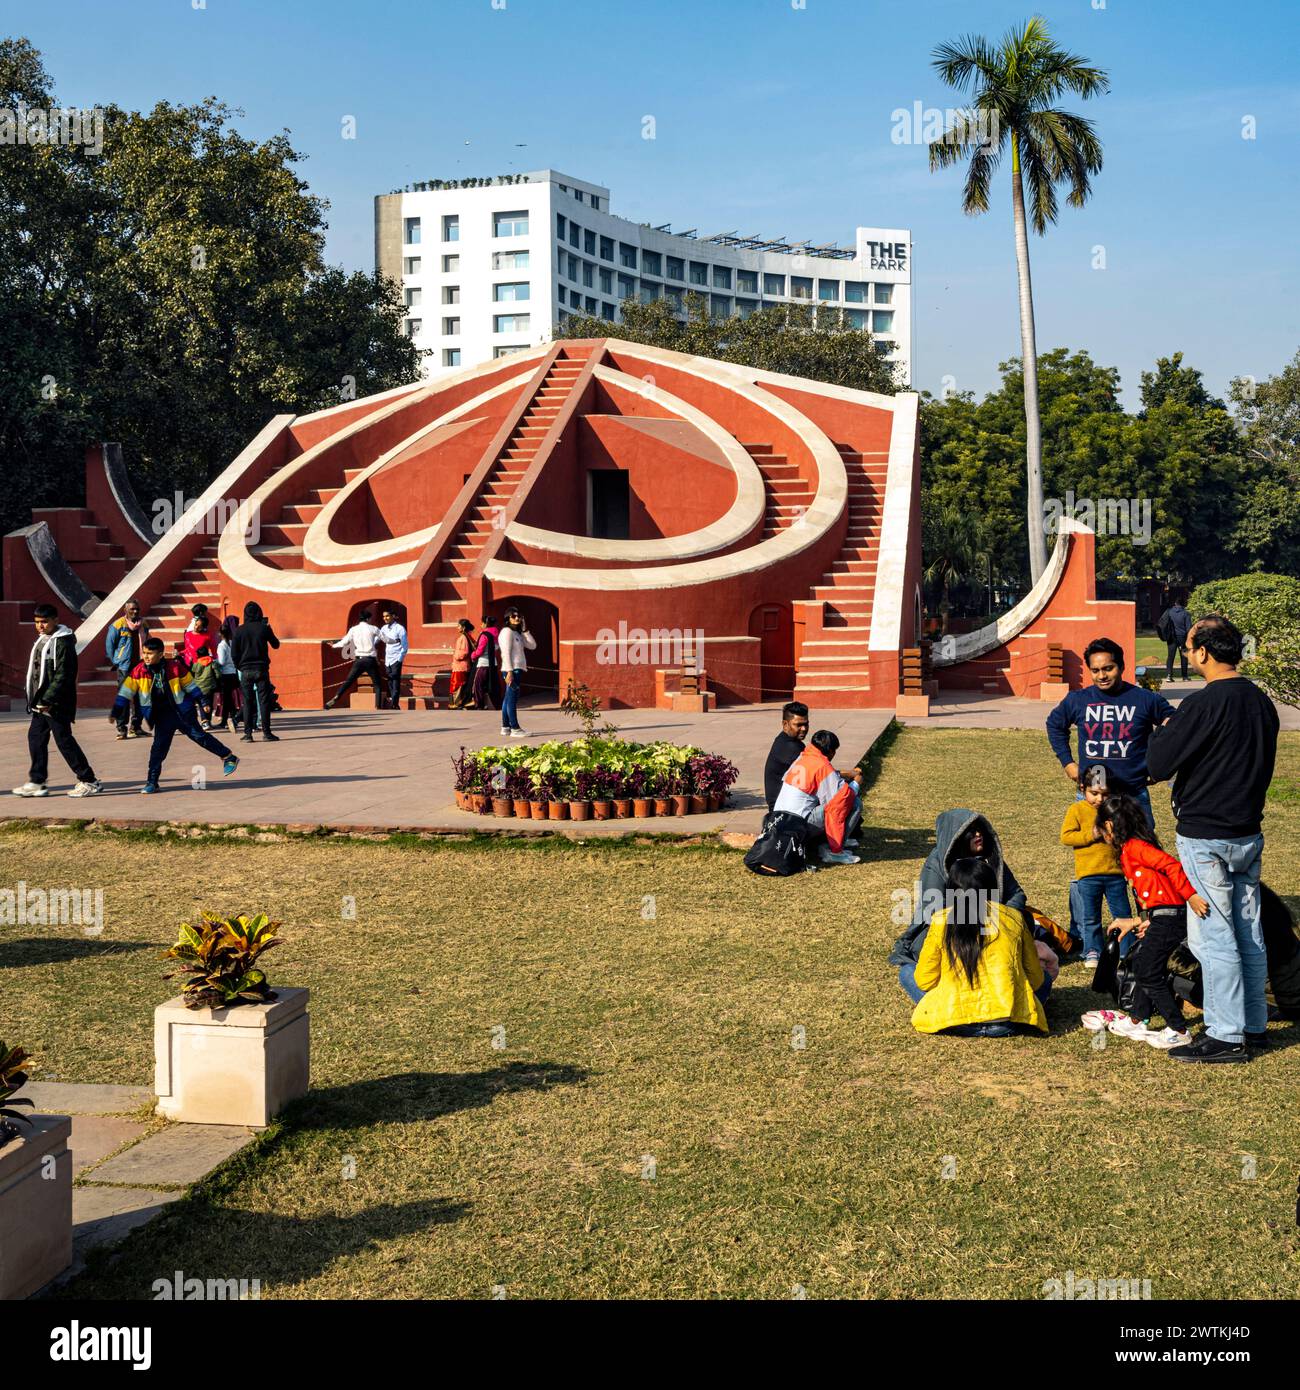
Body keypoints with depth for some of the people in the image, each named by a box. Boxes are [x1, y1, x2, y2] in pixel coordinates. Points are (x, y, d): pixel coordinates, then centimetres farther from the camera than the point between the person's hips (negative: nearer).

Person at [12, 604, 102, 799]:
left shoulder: (63, 642, -15)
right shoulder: (41, 640, 15)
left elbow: (63, 675, -21)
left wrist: (48, 699, -24)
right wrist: (35, 699, 16)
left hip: (56, 703, -10)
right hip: (41, 702, 10)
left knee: (64, 740, -6)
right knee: (35, 737, 10)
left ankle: (89, 781, 0)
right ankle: (36, 783, 18)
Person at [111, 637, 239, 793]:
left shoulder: (175, 667, -13)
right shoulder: (139, 671, -9)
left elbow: (190, 685, 0)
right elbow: (126, 691, -5)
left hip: (182, 712, -2)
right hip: (162, 717, 2)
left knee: (199, 736, 2)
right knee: (159, 747, -2)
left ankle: (228, 757, 16)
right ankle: (152, 781, 4)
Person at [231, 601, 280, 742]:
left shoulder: (240, 630, 0)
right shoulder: (264, 628, -3)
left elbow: (234, 653, 0)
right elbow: (276, 644, 11)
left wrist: (239, 667, 14)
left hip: (245, 671, 1)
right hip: (261, 669, -1)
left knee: (247, 702, 5)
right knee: (264, 701, 1)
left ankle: (247, 733, 3)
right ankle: (266, 733, -2)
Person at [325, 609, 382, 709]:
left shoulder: (353, 629, 4)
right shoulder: (373, 629, -2)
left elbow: (344, 642, 7)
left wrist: (334, 645, 26)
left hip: (359, 660, 2)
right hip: (370, 660, -2)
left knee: (348, 682, 6)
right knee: (377, 685, 7)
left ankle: (335, 698, -10)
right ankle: (378, 706, -3)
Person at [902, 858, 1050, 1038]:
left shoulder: (941, 921, 3)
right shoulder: (1014, 917, 7)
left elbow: (924, 980, 9)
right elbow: (1036, 979, 15)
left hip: (958, 1024, -1)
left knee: (907, 972, 19)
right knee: (1045, 977, 28)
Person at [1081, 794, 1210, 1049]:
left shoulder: (1134, 847, -11)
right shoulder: (1130, 852, 19)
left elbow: (1171, 865, -23)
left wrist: (1191, 895, -31)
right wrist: (1136, 922, 26)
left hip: (1167, 917, -10)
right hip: (1163, 916, 10)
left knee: (1149, 974, -4)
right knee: (1142, 966, 19)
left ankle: (1178, 1030, 2)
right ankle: (1137, 1021, 31)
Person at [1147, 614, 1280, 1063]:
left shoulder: (1203, 704, -19)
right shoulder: (1261, 702, 7)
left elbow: (1158, 766, -17)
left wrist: (1162, 733, 2)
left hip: (1206, 836, -8)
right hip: (1249, 832, 8)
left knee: (1213, 937, -2)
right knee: (1249, 932, 14)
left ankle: (1226, 1035, 2)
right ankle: (1254, 1025, 24)